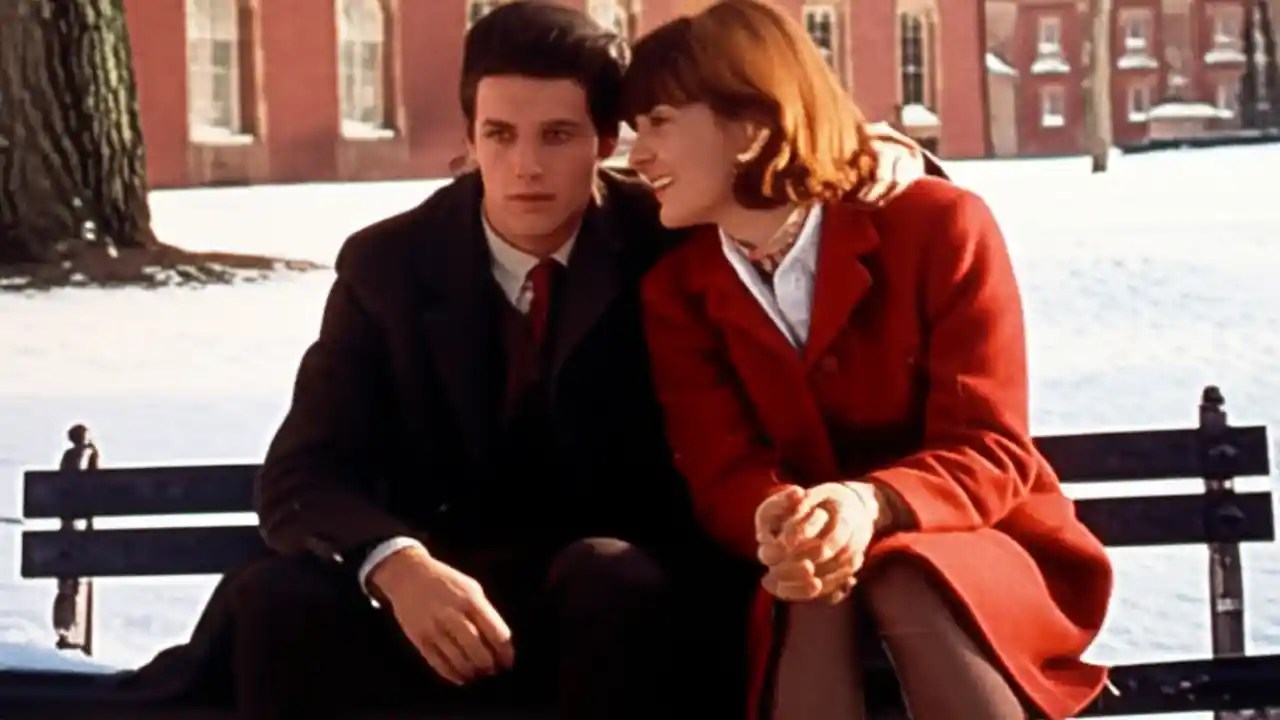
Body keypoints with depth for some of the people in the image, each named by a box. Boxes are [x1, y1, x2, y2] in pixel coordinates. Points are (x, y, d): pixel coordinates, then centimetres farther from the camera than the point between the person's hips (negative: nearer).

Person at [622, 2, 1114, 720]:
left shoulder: (940, 225, -12)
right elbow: (721, 475, -9)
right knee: (814, 590, -33)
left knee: (906, 579, -36)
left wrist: (872, 507, -38)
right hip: (804, 592, 2)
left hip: (976, 554, -2)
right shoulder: (676, 289, 0)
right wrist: (777, 524, -36)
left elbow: (990, 452, -17)